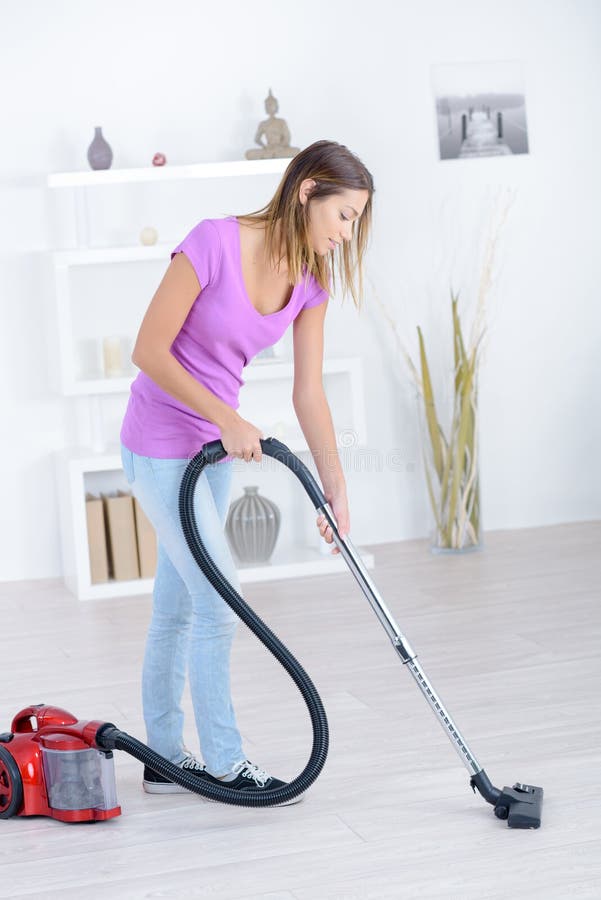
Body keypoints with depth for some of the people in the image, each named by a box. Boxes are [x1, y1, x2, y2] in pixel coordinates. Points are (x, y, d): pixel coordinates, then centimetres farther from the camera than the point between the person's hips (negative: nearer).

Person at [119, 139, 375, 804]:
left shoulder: (310, 281, -2)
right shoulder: (214, 242, -23)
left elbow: (308, 394, 2)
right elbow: (149, 350, -21)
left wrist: (336, 490, -2)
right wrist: (226, 419, -22)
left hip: (212, 447, 7)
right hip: (161, 441, -7)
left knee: (178, 606, 14)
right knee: (219, 599, -6)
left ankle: (165, 760, 24)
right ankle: (223, 763, 7)